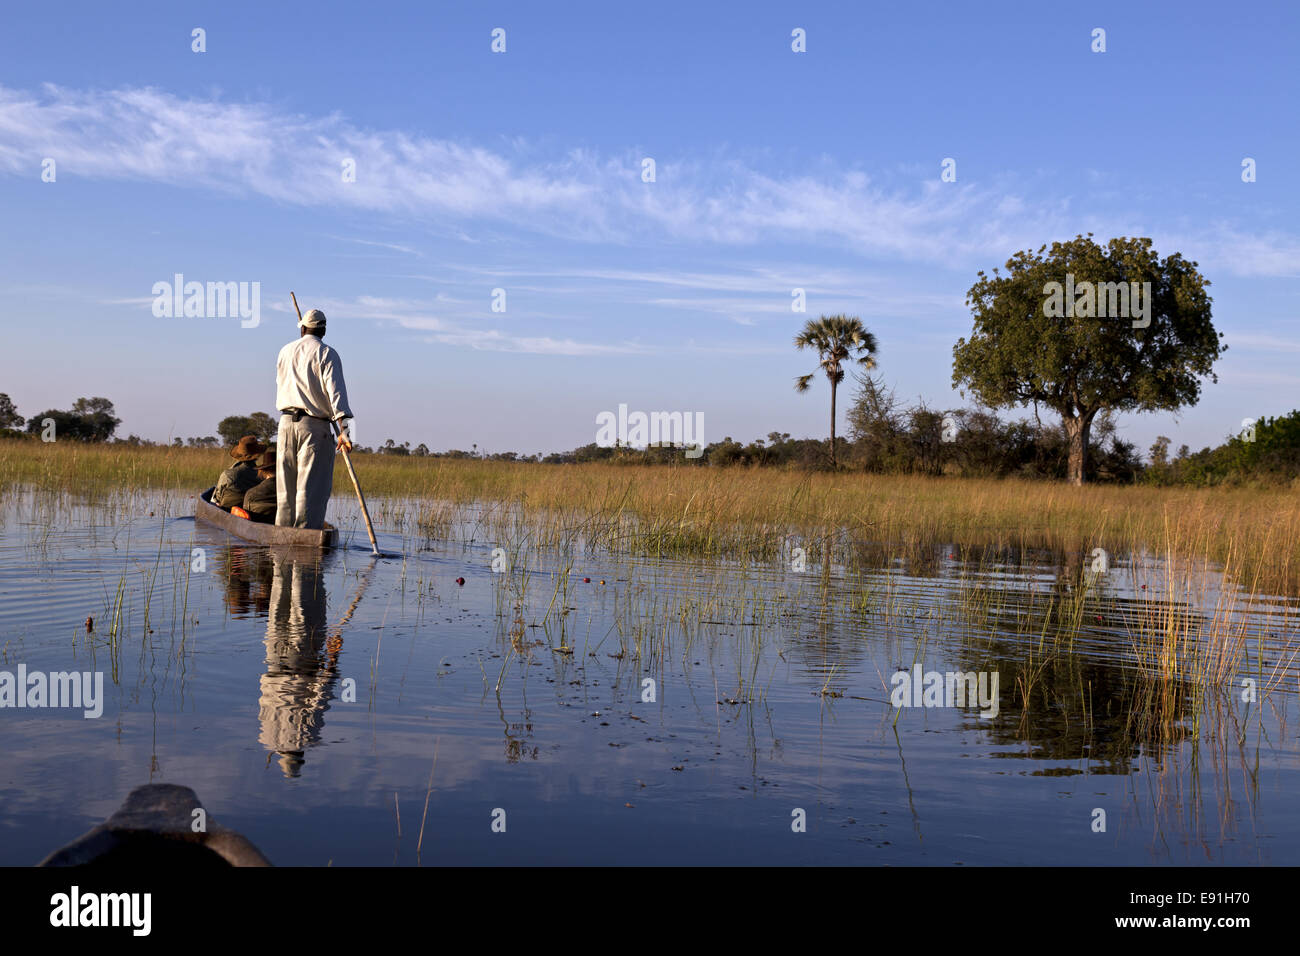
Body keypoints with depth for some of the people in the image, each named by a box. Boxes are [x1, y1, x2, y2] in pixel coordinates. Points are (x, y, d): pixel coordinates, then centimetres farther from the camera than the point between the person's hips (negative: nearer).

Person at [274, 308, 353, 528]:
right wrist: (344, 430, -22)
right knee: (312, 487, -6)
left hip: (286, 422, 5)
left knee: (286, 486, 11)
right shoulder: (327, 354, -4)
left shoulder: (285, 351, 13)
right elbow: (336, 392, -16)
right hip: (315, 427, -5)